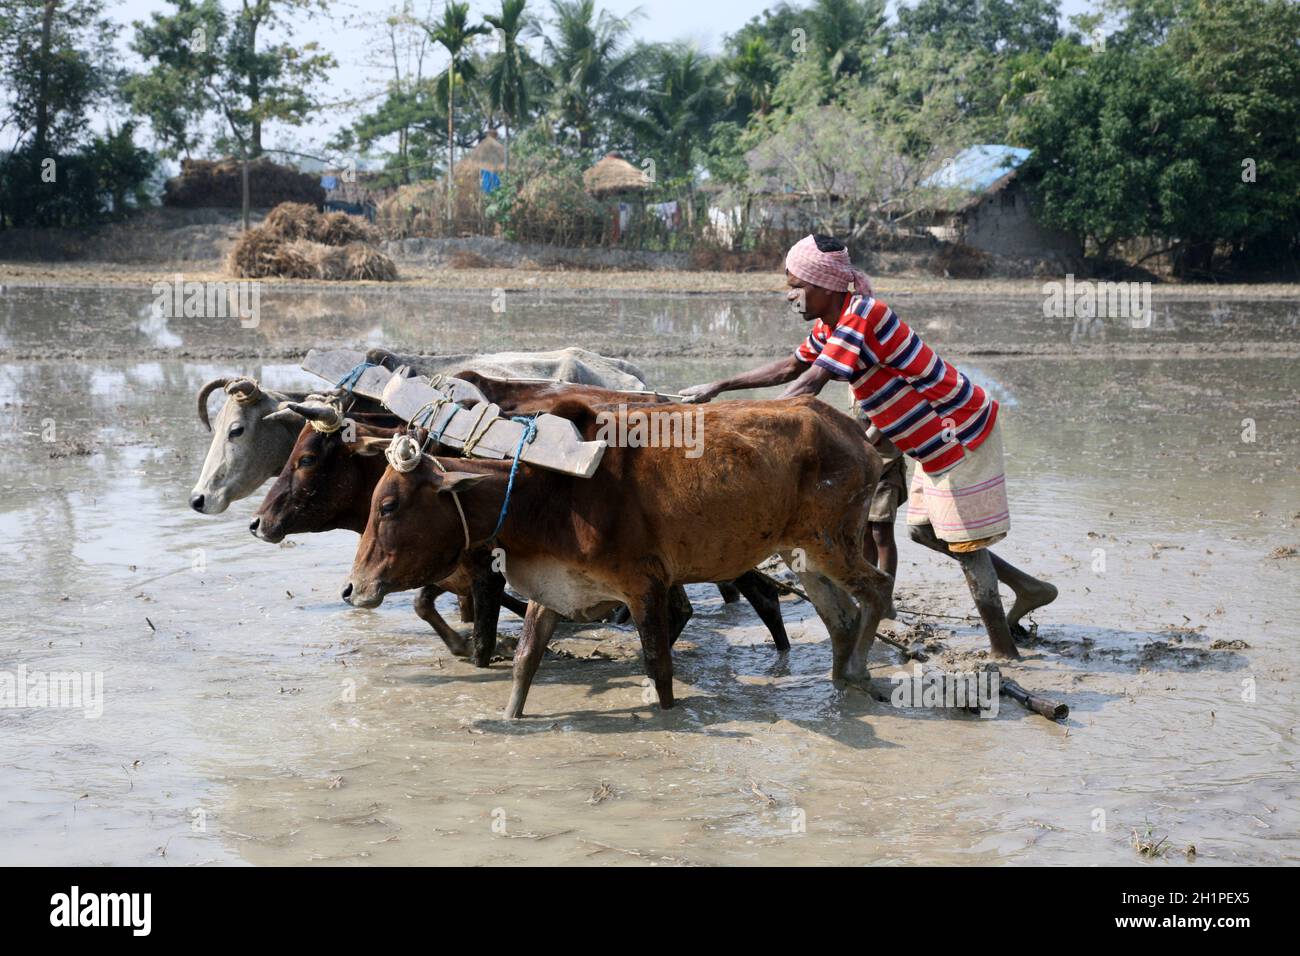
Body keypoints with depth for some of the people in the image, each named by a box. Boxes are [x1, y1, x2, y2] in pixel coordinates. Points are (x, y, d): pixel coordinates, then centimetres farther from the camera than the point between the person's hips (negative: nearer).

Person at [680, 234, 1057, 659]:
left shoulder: (862, 314, -25)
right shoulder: (830, 325, 4)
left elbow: (809, 386, -29)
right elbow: (790, 367, 17)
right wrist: (719, 387, 14)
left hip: (961, 434, -10)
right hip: (937, 439, 10)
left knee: (964, 543, -3)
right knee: (922, 528, 18)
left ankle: (1005, 654, 6)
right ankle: (1029, 588, 25)